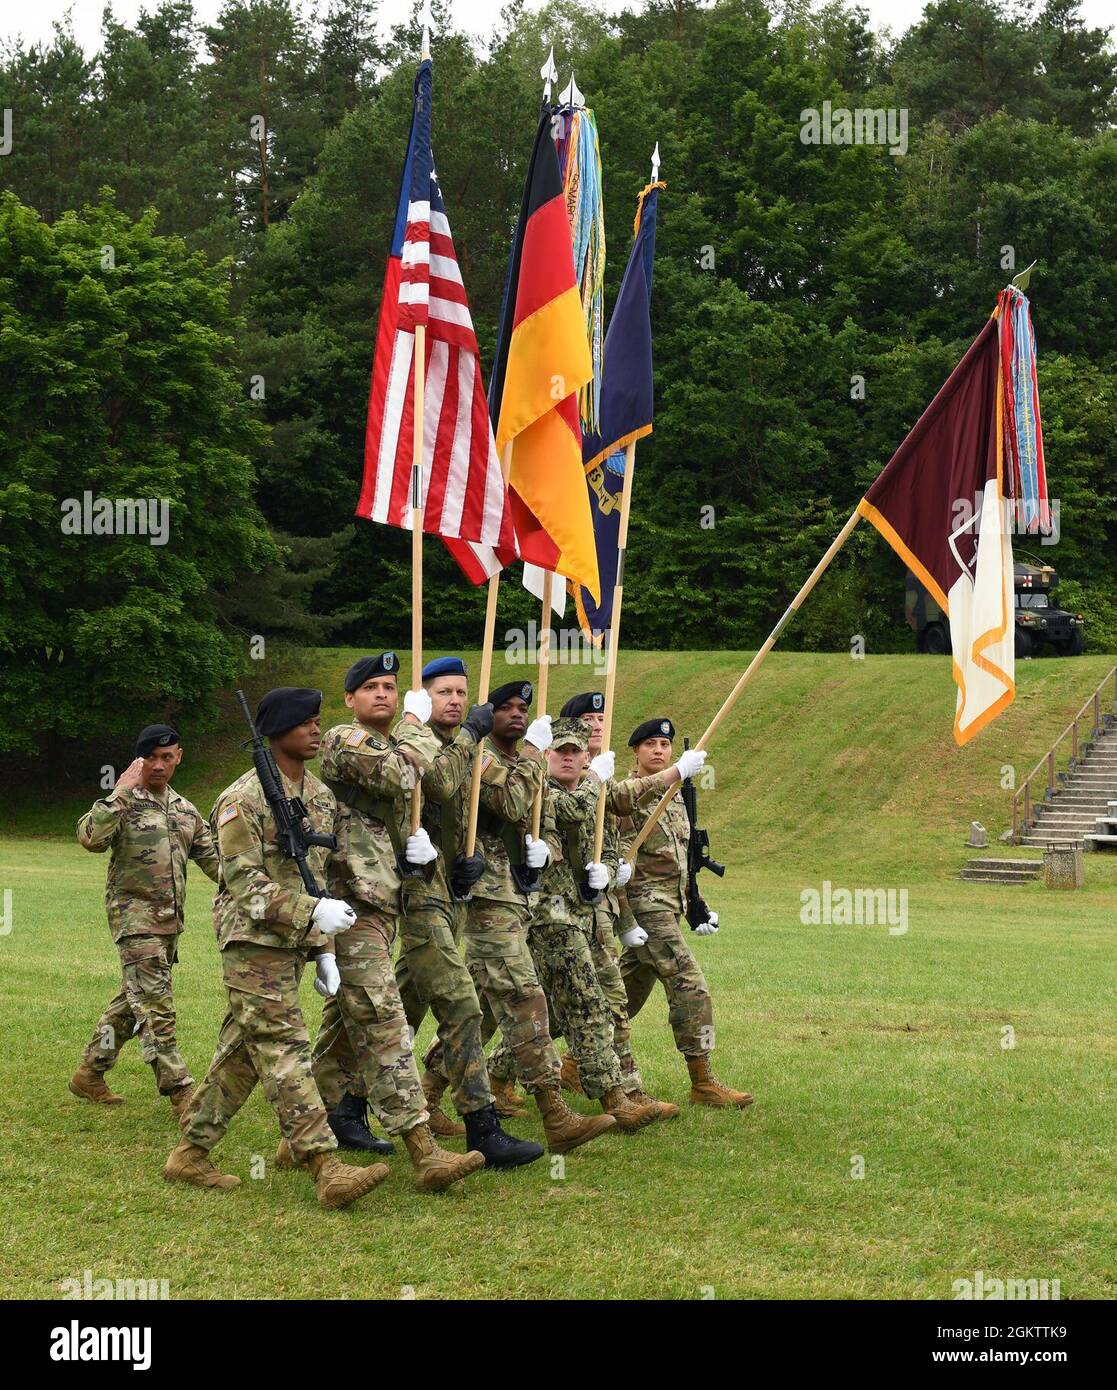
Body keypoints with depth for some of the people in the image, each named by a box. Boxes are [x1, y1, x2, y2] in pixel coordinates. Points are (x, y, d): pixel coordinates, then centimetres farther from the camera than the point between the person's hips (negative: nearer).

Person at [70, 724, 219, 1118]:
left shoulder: (184, 809, 14)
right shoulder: (123, 802, -7)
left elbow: (210, 857, 18)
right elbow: (90, 838, -26)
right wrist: (120, 792, -26)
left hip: (170, 920, 8)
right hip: (135, 916, -8)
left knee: (133, 999, 15)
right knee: (156, 1005, -9)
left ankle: (90, 1073, 28)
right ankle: (179, 1091, -8)